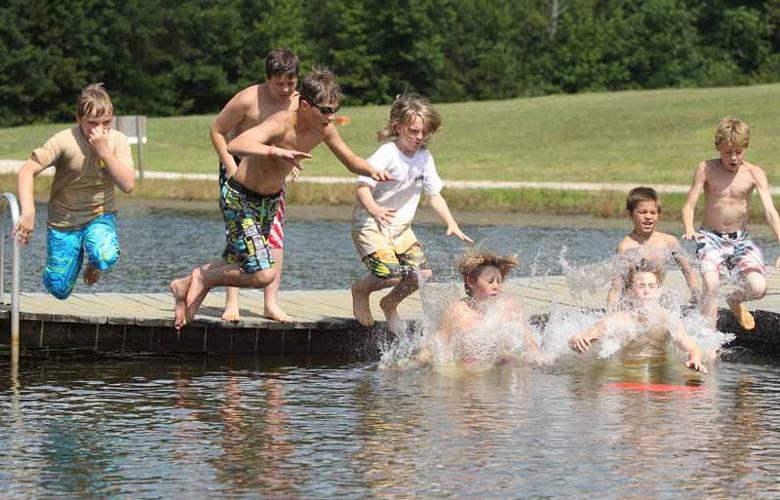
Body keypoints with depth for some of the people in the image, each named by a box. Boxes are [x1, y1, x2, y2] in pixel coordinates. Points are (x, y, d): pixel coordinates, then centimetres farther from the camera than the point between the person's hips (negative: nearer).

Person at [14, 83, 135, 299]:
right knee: (59, 290, -1)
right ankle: (77, 254, 36)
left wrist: (104, 151, -30)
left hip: (100, 216, 1)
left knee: (105, 258, -32)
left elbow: (128, 185, -22)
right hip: (64, 220, -1)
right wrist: (27, 212, -34)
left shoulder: (118, 141, -12)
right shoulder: (65, 141, -20)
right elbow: (27, 170, -21)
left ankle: (93, 264, 9)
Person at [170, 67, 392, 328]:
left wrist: (372, 171, -16)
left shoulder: (324, 129, -8)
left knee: (235, 263, 20)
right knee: (263, 274, -17)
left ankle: (186, 286, 42)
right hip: (239, 198, -8)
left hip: (270, 200, 8)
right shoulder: (282, 124, -32)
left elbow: (351, 161, 7)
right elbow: (235, 146, -47)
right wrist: (276, 151, -62)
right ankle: (203, 278, 5)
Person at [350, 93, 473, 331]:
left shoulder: (425, 158, 2)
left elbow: (434, 195, 8)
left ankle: (390, 303, 22)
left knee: (422, 273, -5)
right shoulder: (386, 155, -18)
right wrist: (373, 209, -43)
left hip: (401, 228, 7)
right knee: (391, 274, -22)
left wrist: (452, 224, -3)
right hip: (370, 225, -7)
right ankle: (360, 290, 11)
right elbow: (363, 187, -24)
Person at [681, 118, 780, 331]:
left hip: (741, 239, 2)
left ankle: (735, 301, 20)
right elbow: (689, 206, -8)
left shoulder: (754, 174, -5)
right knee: (711, 283, -29)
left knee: (758, 288, -17)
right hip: (711, 238, -2)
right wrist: (689, 230, -30)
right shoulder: (706, 169, -6)